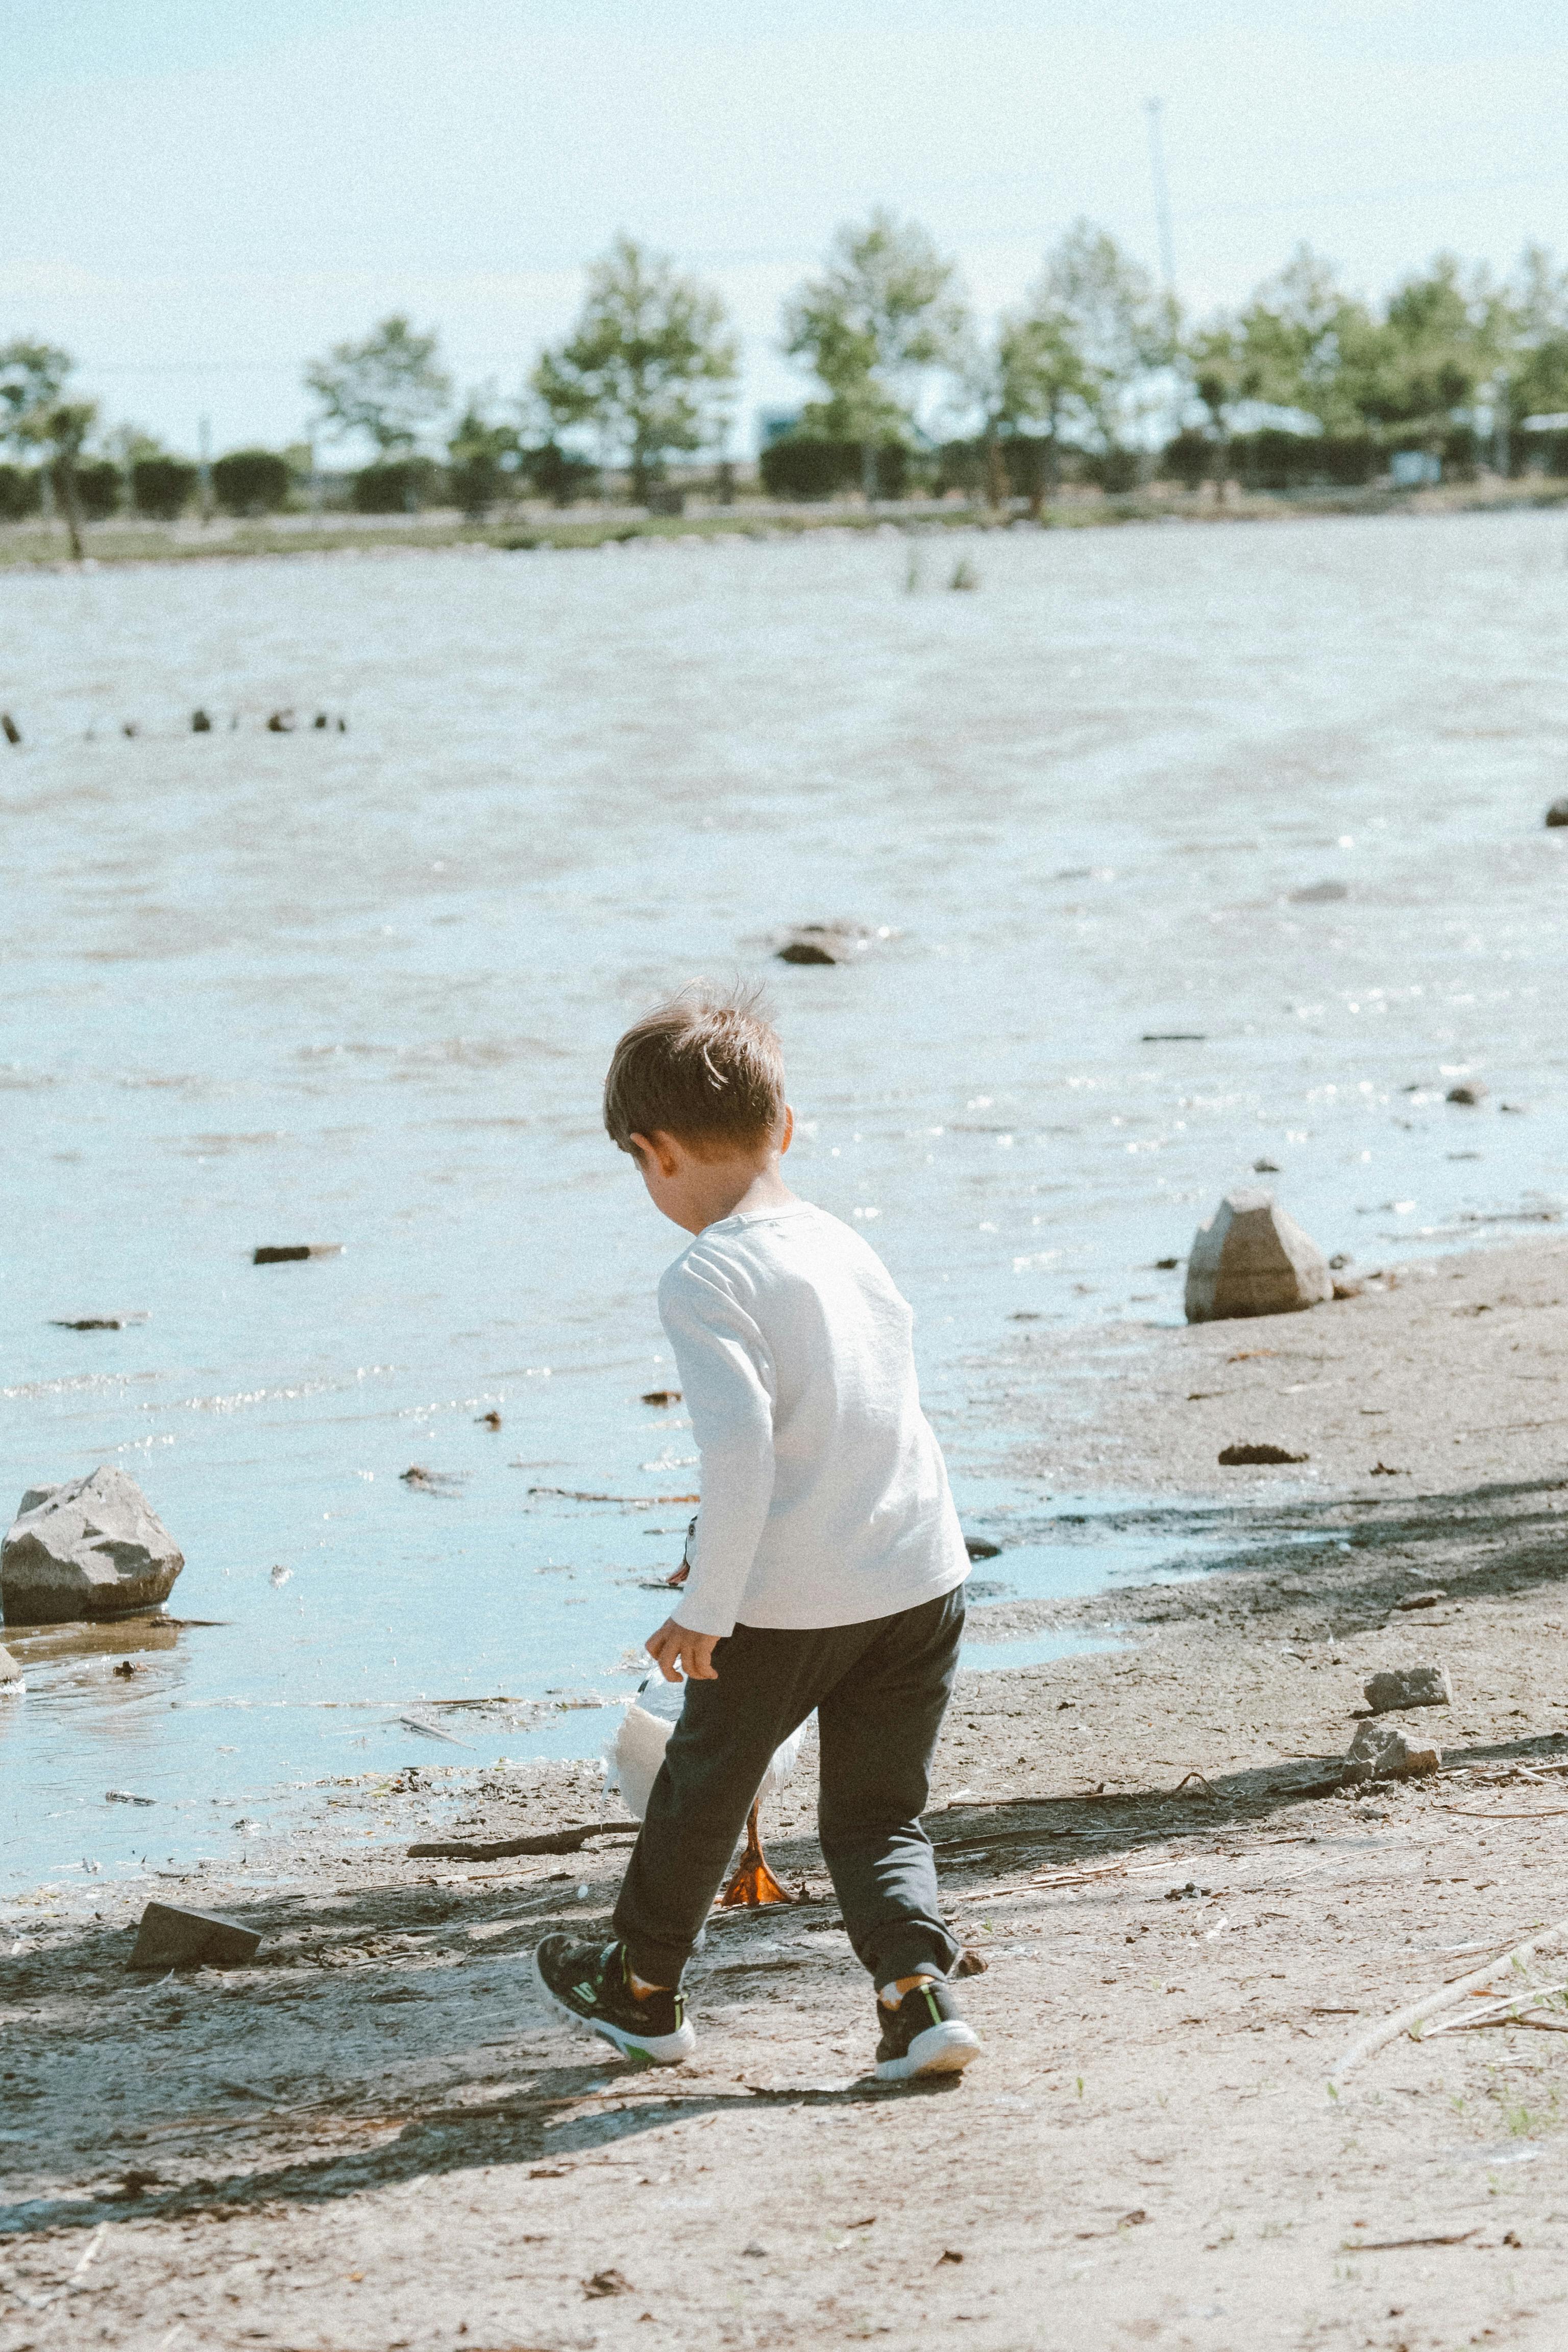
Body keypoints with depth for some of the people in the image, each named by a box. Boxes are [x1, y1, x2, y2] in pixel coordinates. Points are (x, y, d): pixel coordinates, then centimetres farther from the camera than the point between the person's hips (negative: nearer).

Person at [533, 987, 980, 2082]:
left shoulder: (705, 1279, -14)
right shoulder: (848, 1244, 9)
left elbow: (741, 1447, -25)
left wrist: (706, 1609, -17)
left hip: (789, 1600, -6)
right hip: (924, 1573, 6)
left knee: (704, 1785, 18)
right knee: (878, 1814, 17)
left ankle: (644, 1986, 36)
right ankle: (920, 1988, -4)